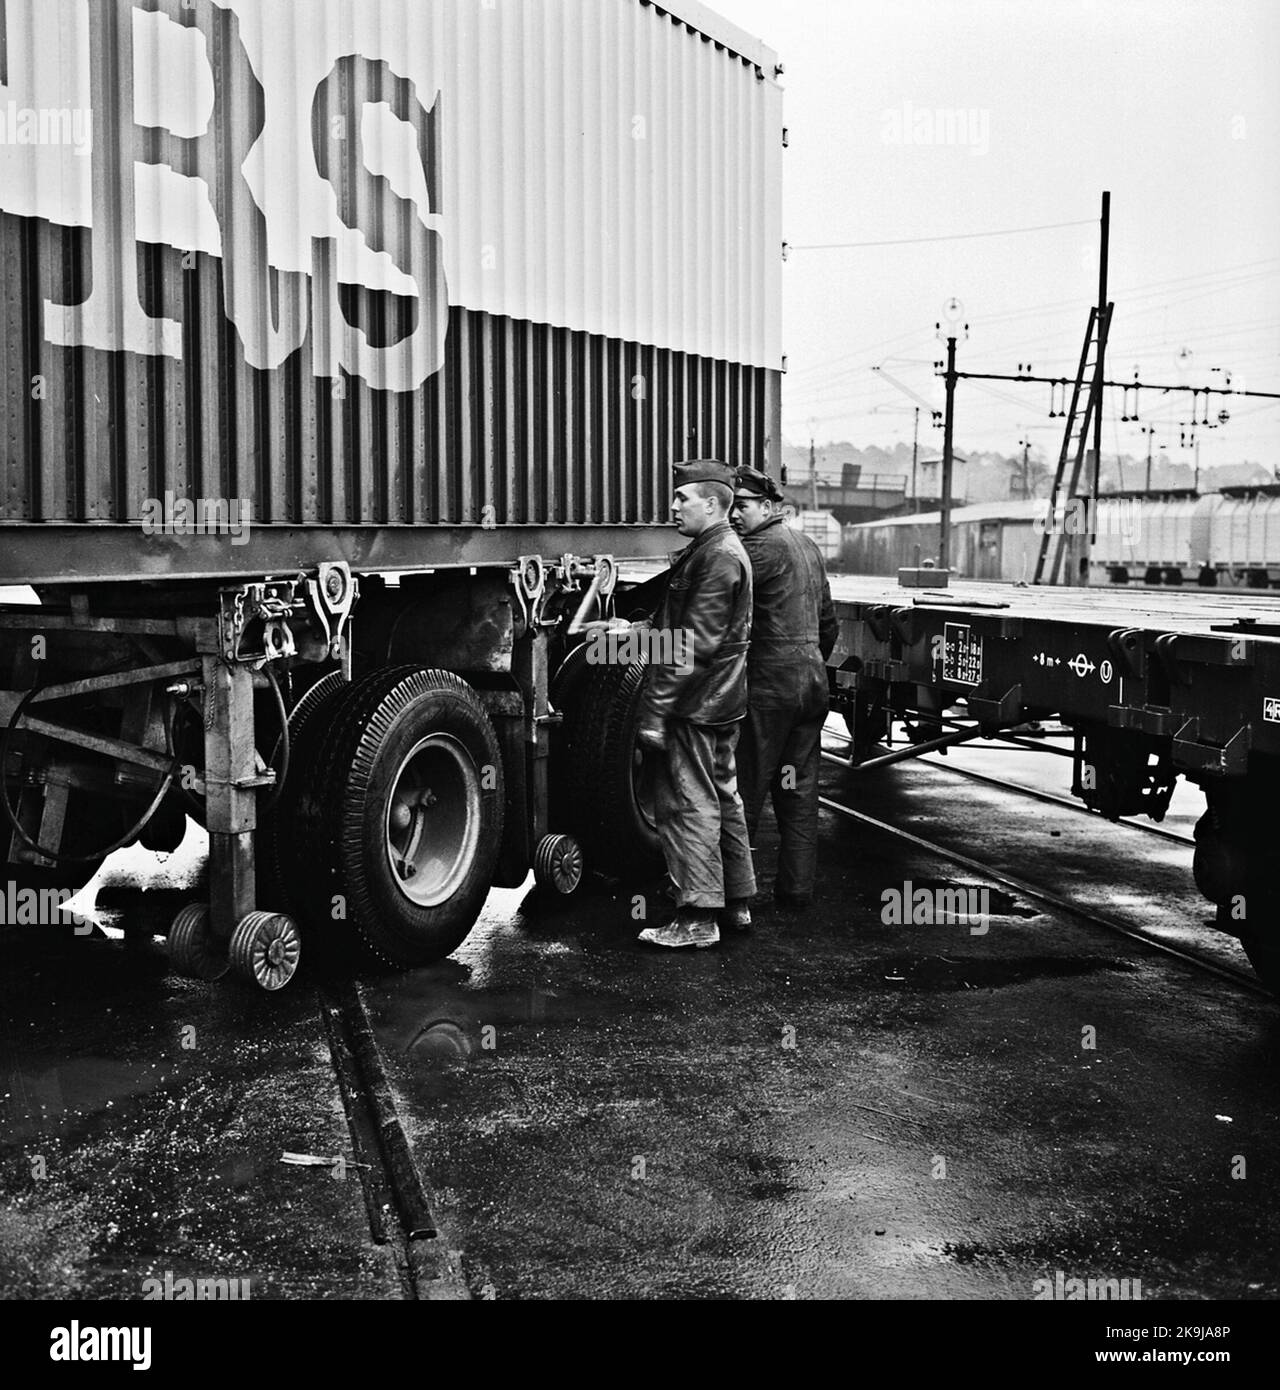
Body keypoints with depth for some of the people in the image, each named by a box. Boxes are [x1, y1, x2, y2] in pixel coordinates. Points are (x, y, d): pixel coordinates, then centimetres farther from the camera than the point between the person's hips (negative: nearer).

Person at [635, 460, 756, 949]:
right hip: (720, 702, 11)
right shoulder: (720, 550, 17)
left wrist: (656, 709, -24)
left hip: (696, 705, -11)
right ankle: (736, 902, 27)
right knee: (721, 798, 17)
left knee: (688, 804, -6)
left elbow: (694, 645, -23)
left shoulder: (718, 557, -17)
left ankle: (698, 917, -1)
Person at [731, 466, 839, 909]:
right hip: (813, 679, 9)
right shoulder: (807, 545, 17)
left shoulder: (764, 547, -12)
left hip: (771, 681, -9)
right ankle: (797, 887, 15)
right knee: (800, 790, 11)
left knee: (745, 790, -2)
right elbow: (828, 622, 22)